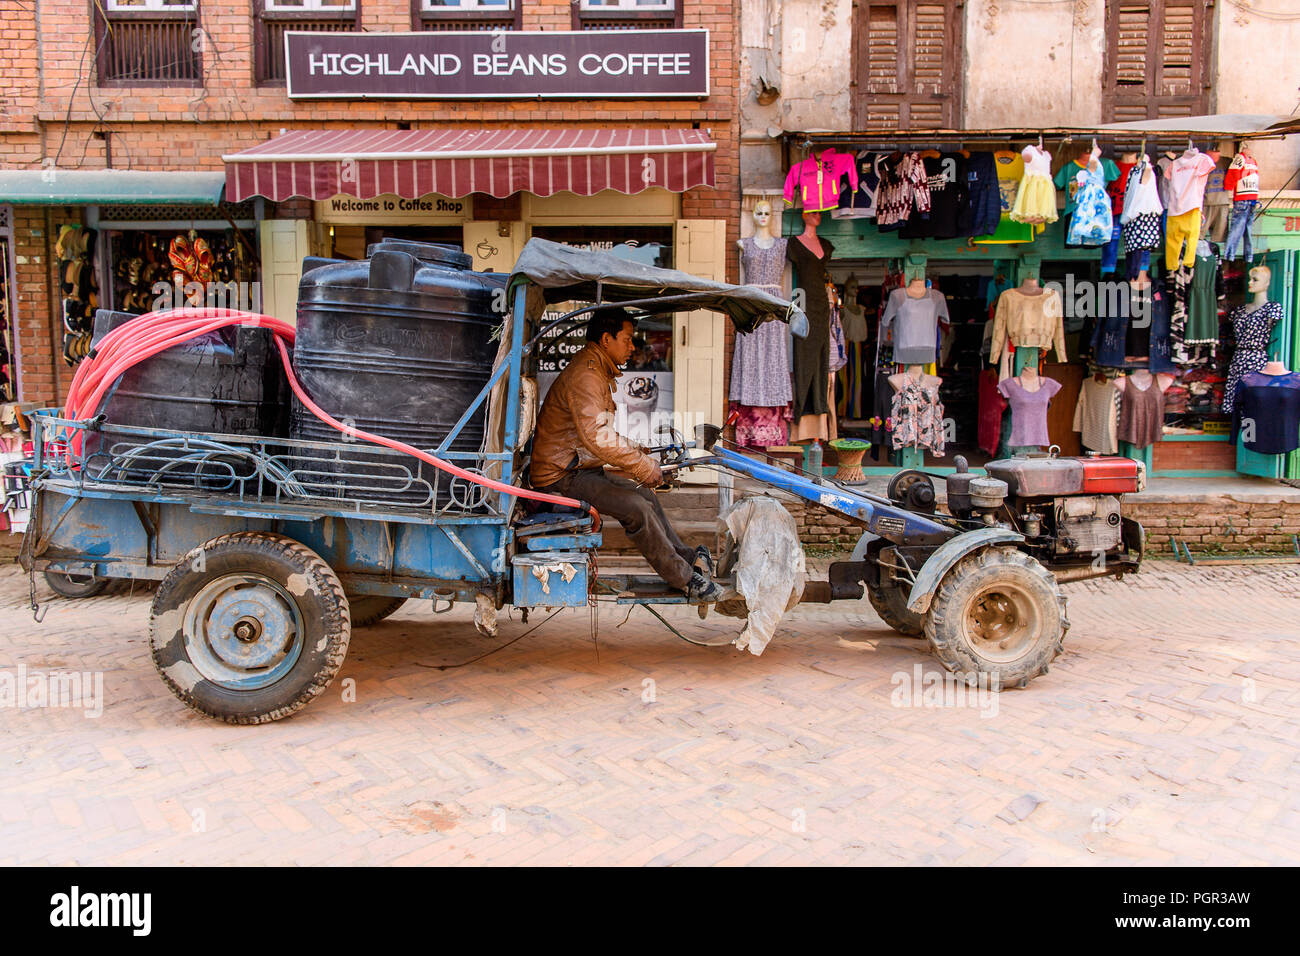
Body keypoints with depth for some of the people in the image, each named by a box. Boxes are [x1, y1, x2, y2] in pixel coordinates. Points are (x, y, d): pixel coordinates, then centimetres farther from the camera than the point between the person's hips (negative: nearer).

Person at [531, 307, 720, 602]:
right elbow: (597, 438, -30)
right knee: (636, 507, -20)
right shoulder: (584, 376, -20)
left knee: (645, 494, 8)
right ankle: (687, 579, -12)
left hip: (581, 469, 11)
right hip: (561, 477, -11)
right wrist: (645, 467, -23)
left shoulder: (597, 372, 16)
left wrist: (635, 450, 16)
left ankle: (688, 558, 13)